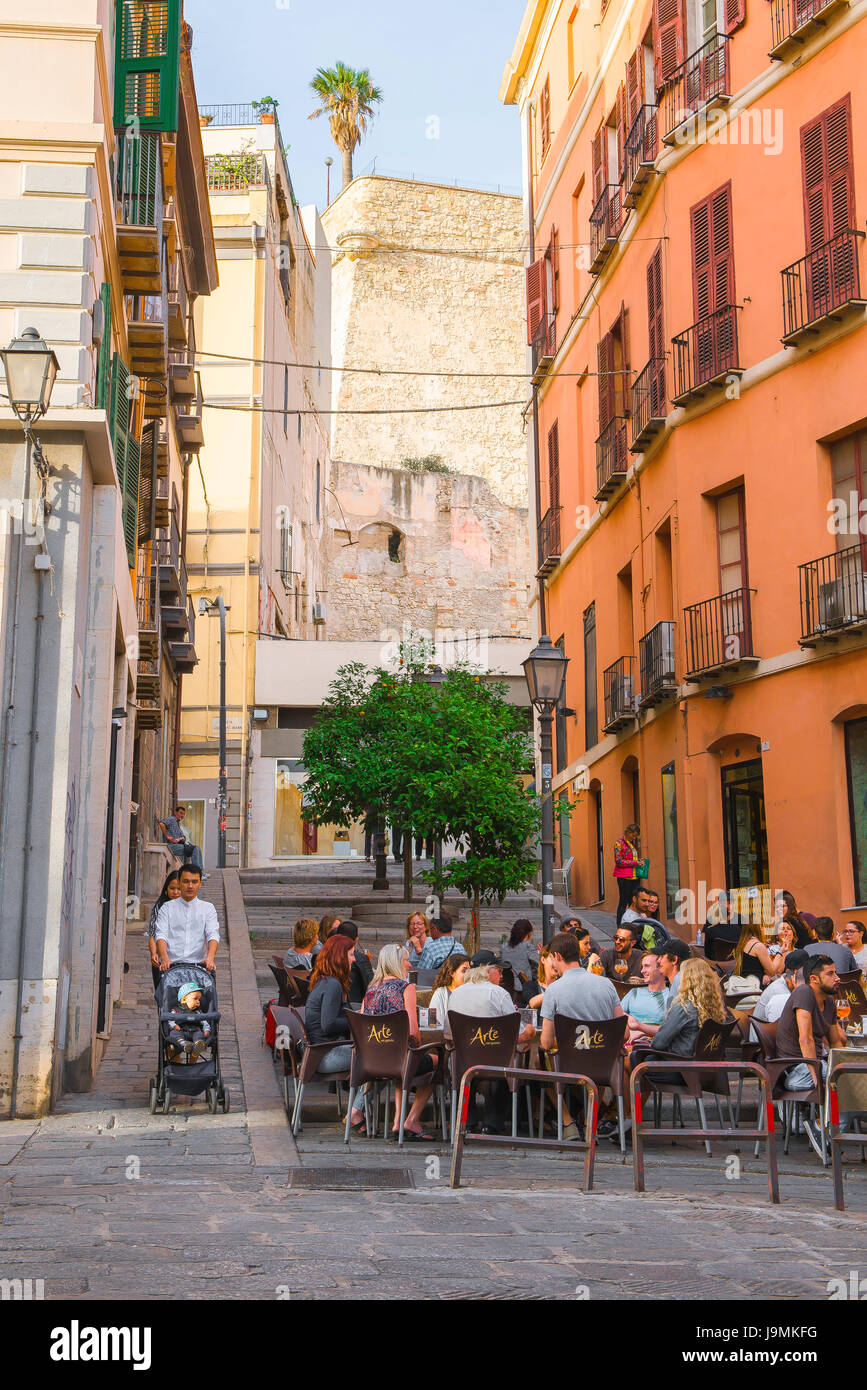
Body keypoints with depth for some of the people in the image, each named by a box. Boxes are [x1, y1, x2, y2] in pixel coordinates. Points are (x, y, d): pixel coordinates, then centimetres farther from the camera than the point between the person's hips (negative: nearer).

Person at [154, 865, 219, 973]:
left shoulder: (208, 908, 16)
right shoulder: (167, 908, 15)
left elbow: (213, 935, 1)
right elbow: (161, 935, 2)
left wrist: (210, 958, -20)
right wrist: (165, 958, -19)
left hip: (198, 963, 0)